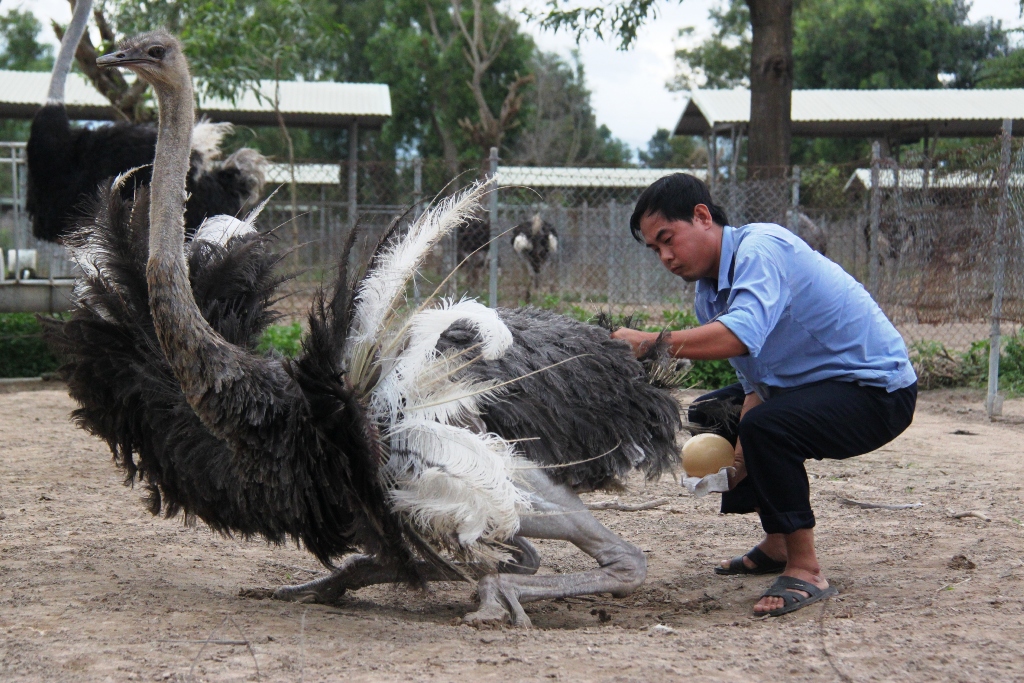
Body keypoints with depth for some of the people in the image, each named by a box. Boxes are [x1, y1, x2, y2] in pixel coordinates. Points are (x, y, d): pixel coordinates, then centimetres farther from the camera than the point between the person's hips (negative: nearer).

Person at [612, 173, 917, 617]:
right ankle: (778, 545, 28)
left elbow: (742, 336, -40)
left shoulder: (762, 248, -22)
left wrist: (650, 344, -35)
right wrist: (738, 459, -10)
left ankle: (805, 571, -19)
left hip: (878, 388, -10)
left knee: (765, 427, -33)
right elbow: (757, 381, 4)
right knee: (712, 416, 19)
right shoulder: (708, 294, 6)